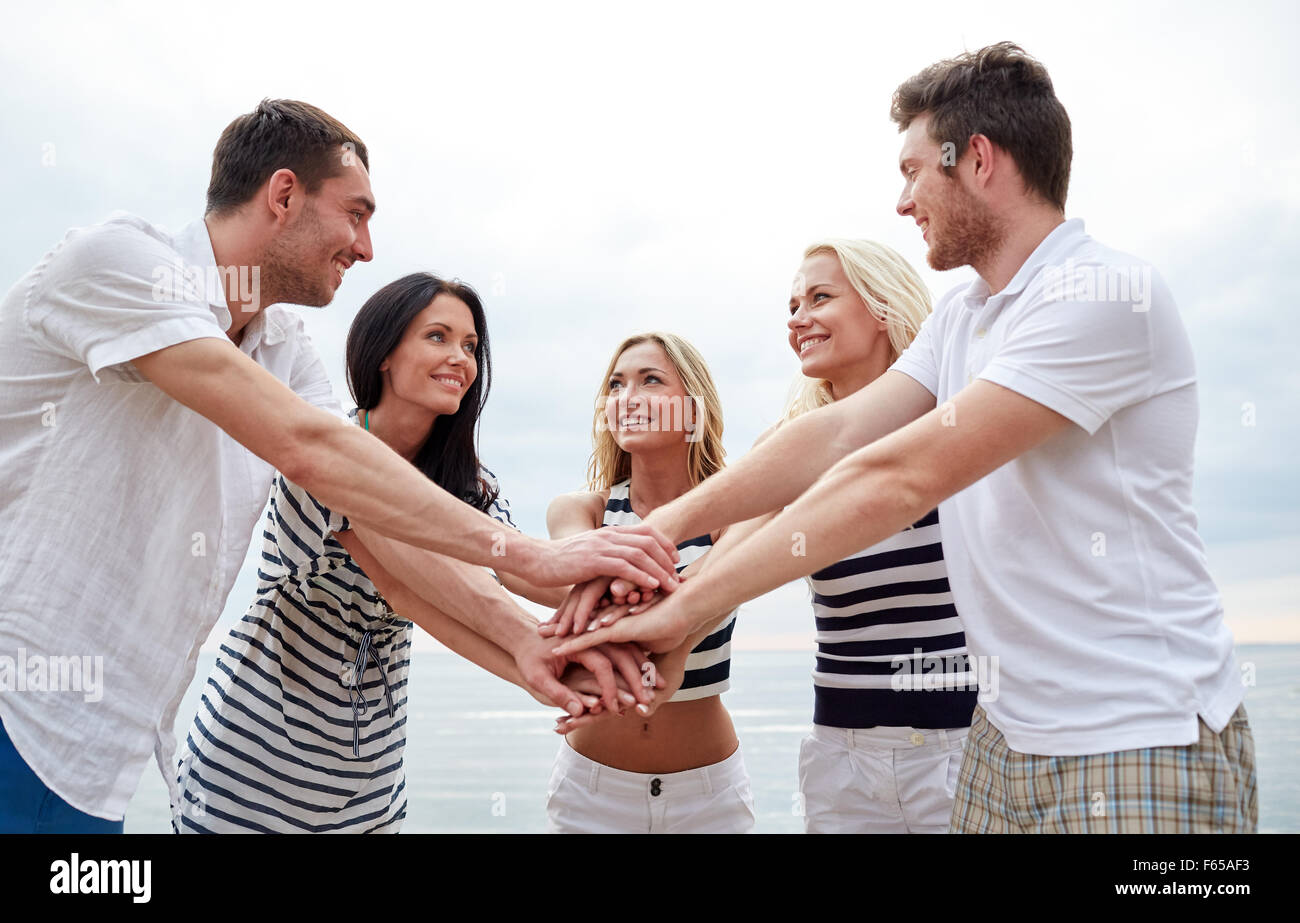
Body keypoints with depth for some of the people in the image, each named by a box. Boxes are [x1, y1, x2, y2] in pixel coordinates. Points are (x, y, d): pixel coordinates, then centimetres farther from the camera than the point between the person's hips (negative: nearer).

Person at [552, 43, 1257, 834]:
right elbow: (840, 434, 0)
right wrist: (662, 527, -12)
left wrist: (688, 606, -22)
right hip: (1010, 733, 7)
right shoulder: (962, 316, 11)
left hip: (1139, 745, -7)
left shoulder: (1104, 293, -18)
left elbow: (900, 478, -24)